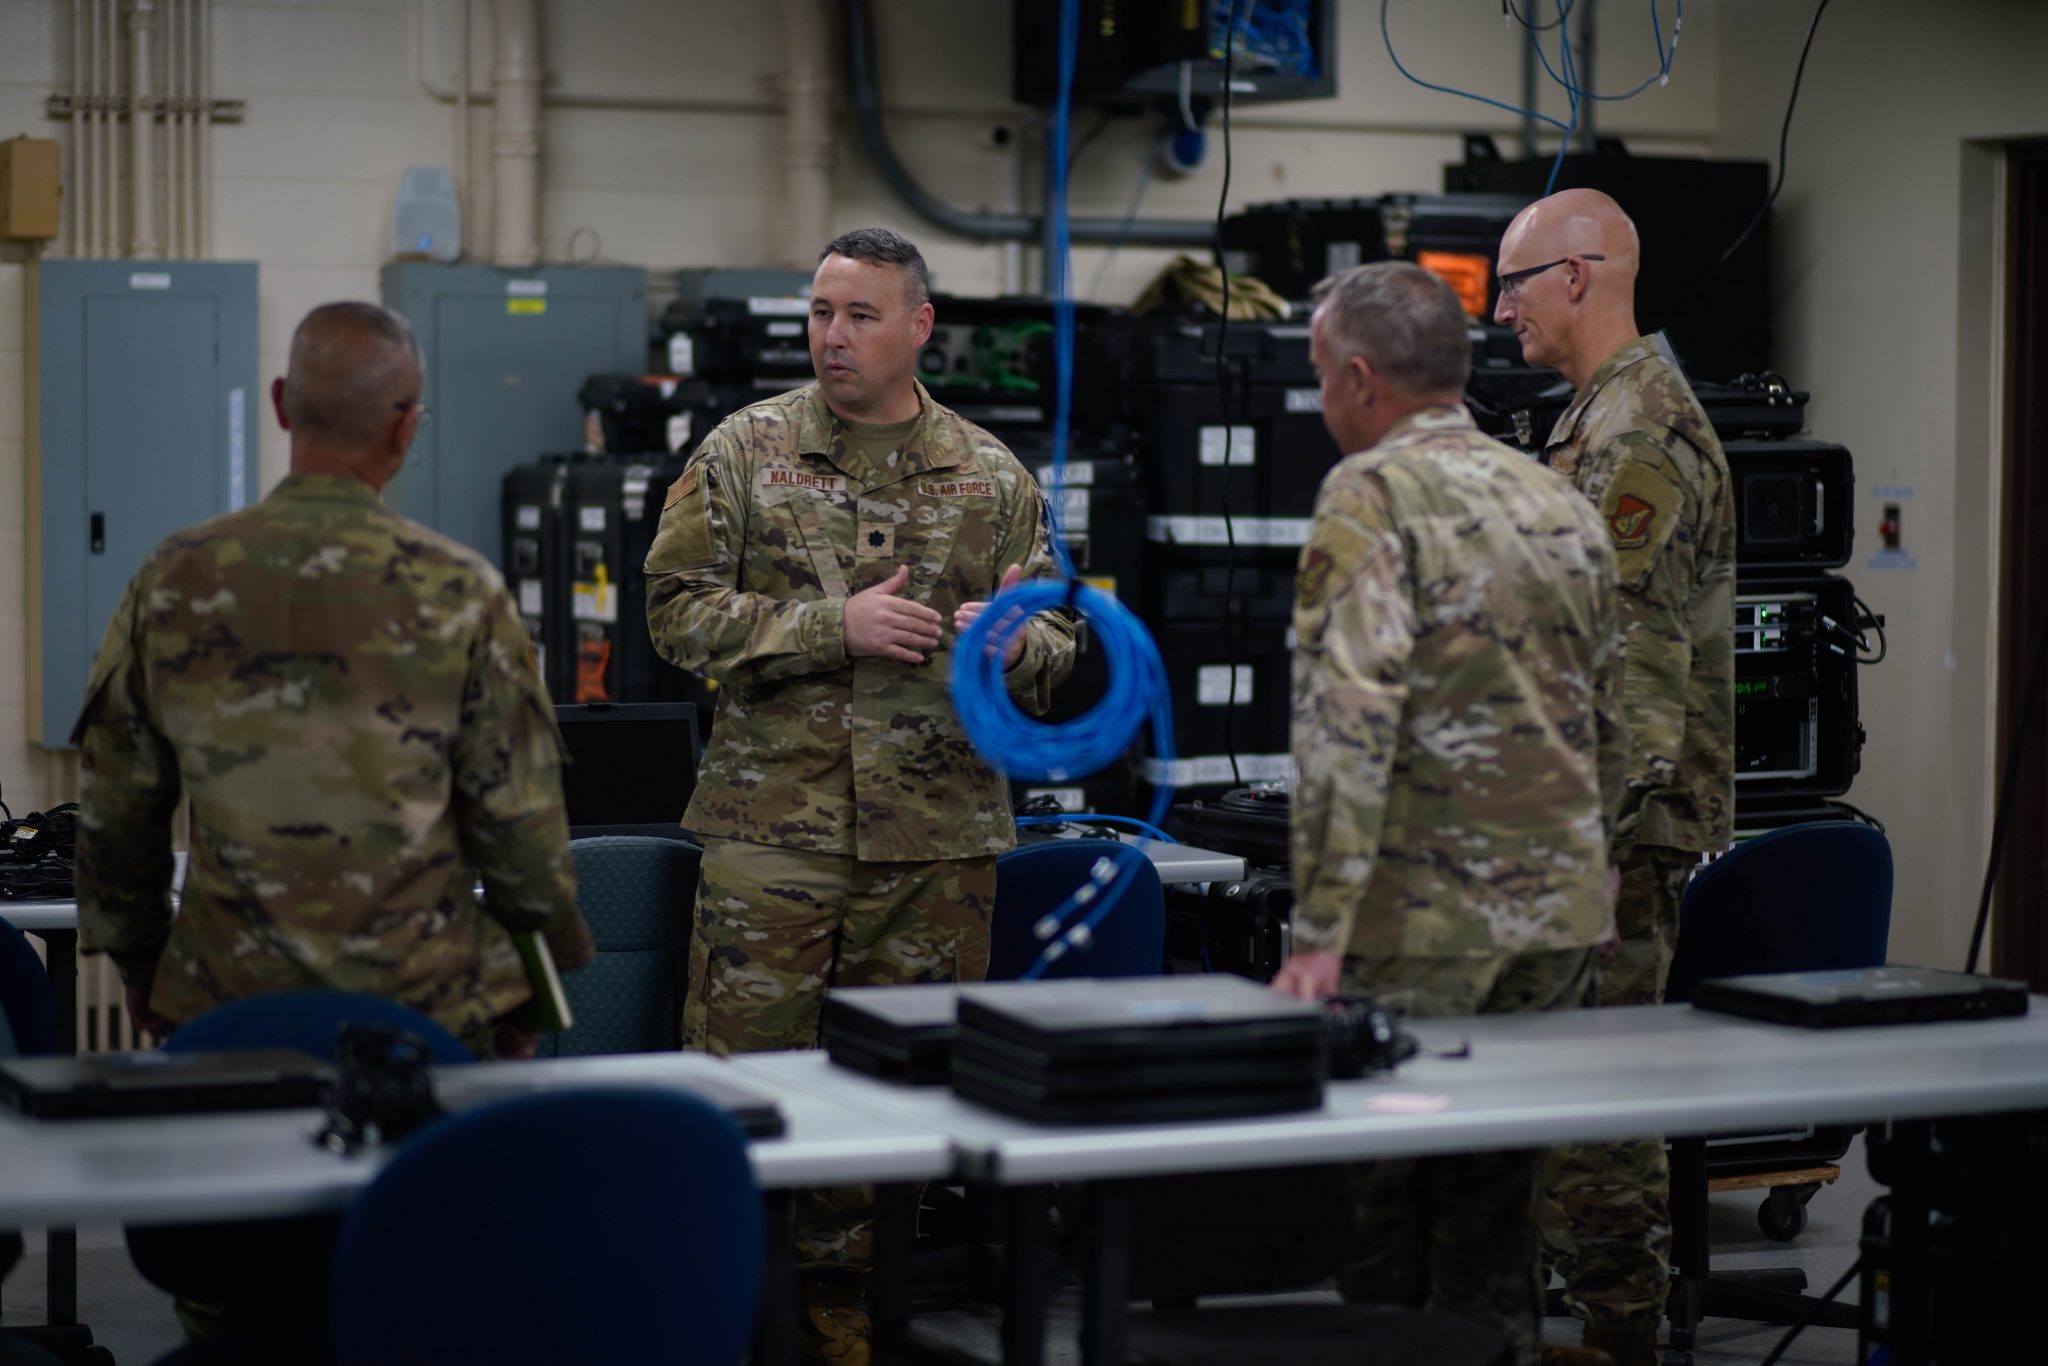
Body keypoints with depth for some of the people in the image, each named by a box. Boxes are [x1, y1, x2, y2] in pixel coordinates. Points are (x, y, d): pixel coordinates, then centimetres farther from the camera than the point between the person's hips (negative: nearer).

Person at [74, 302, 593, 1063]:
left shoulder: (173, 581, -2)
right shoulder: (459, 592, -9)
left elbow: (113, 807, 6)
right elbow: (519, 811, -4)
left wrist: (139, 968, 20)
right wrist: (532, 989, 11)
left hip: (226, 1007, 2)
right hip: (429, 1003, -2)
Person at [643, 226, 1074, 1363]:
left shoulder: (991, 478, 9)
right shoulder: (745, 452, 4)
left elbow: (1056, 647, 13)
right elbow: (678, 608, -3)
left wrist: (1017, 645, -12)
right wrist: (832, 626, -13)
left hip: (937, 833, 2)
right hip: (771, 822, -2)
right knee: (742, 1060, -3)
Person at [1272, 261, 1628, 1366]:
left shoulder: (1372, 496, -11)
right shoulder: (1562, 503, 13)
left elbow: (1348, 723, -20)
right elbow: (1608, 726, 18)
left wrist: (1320, 934, -21)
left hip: (1425, 929, -7)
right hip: (1559, 921, 7)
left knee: (1383, 1224, 2)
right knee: (1496, 1220, 13)